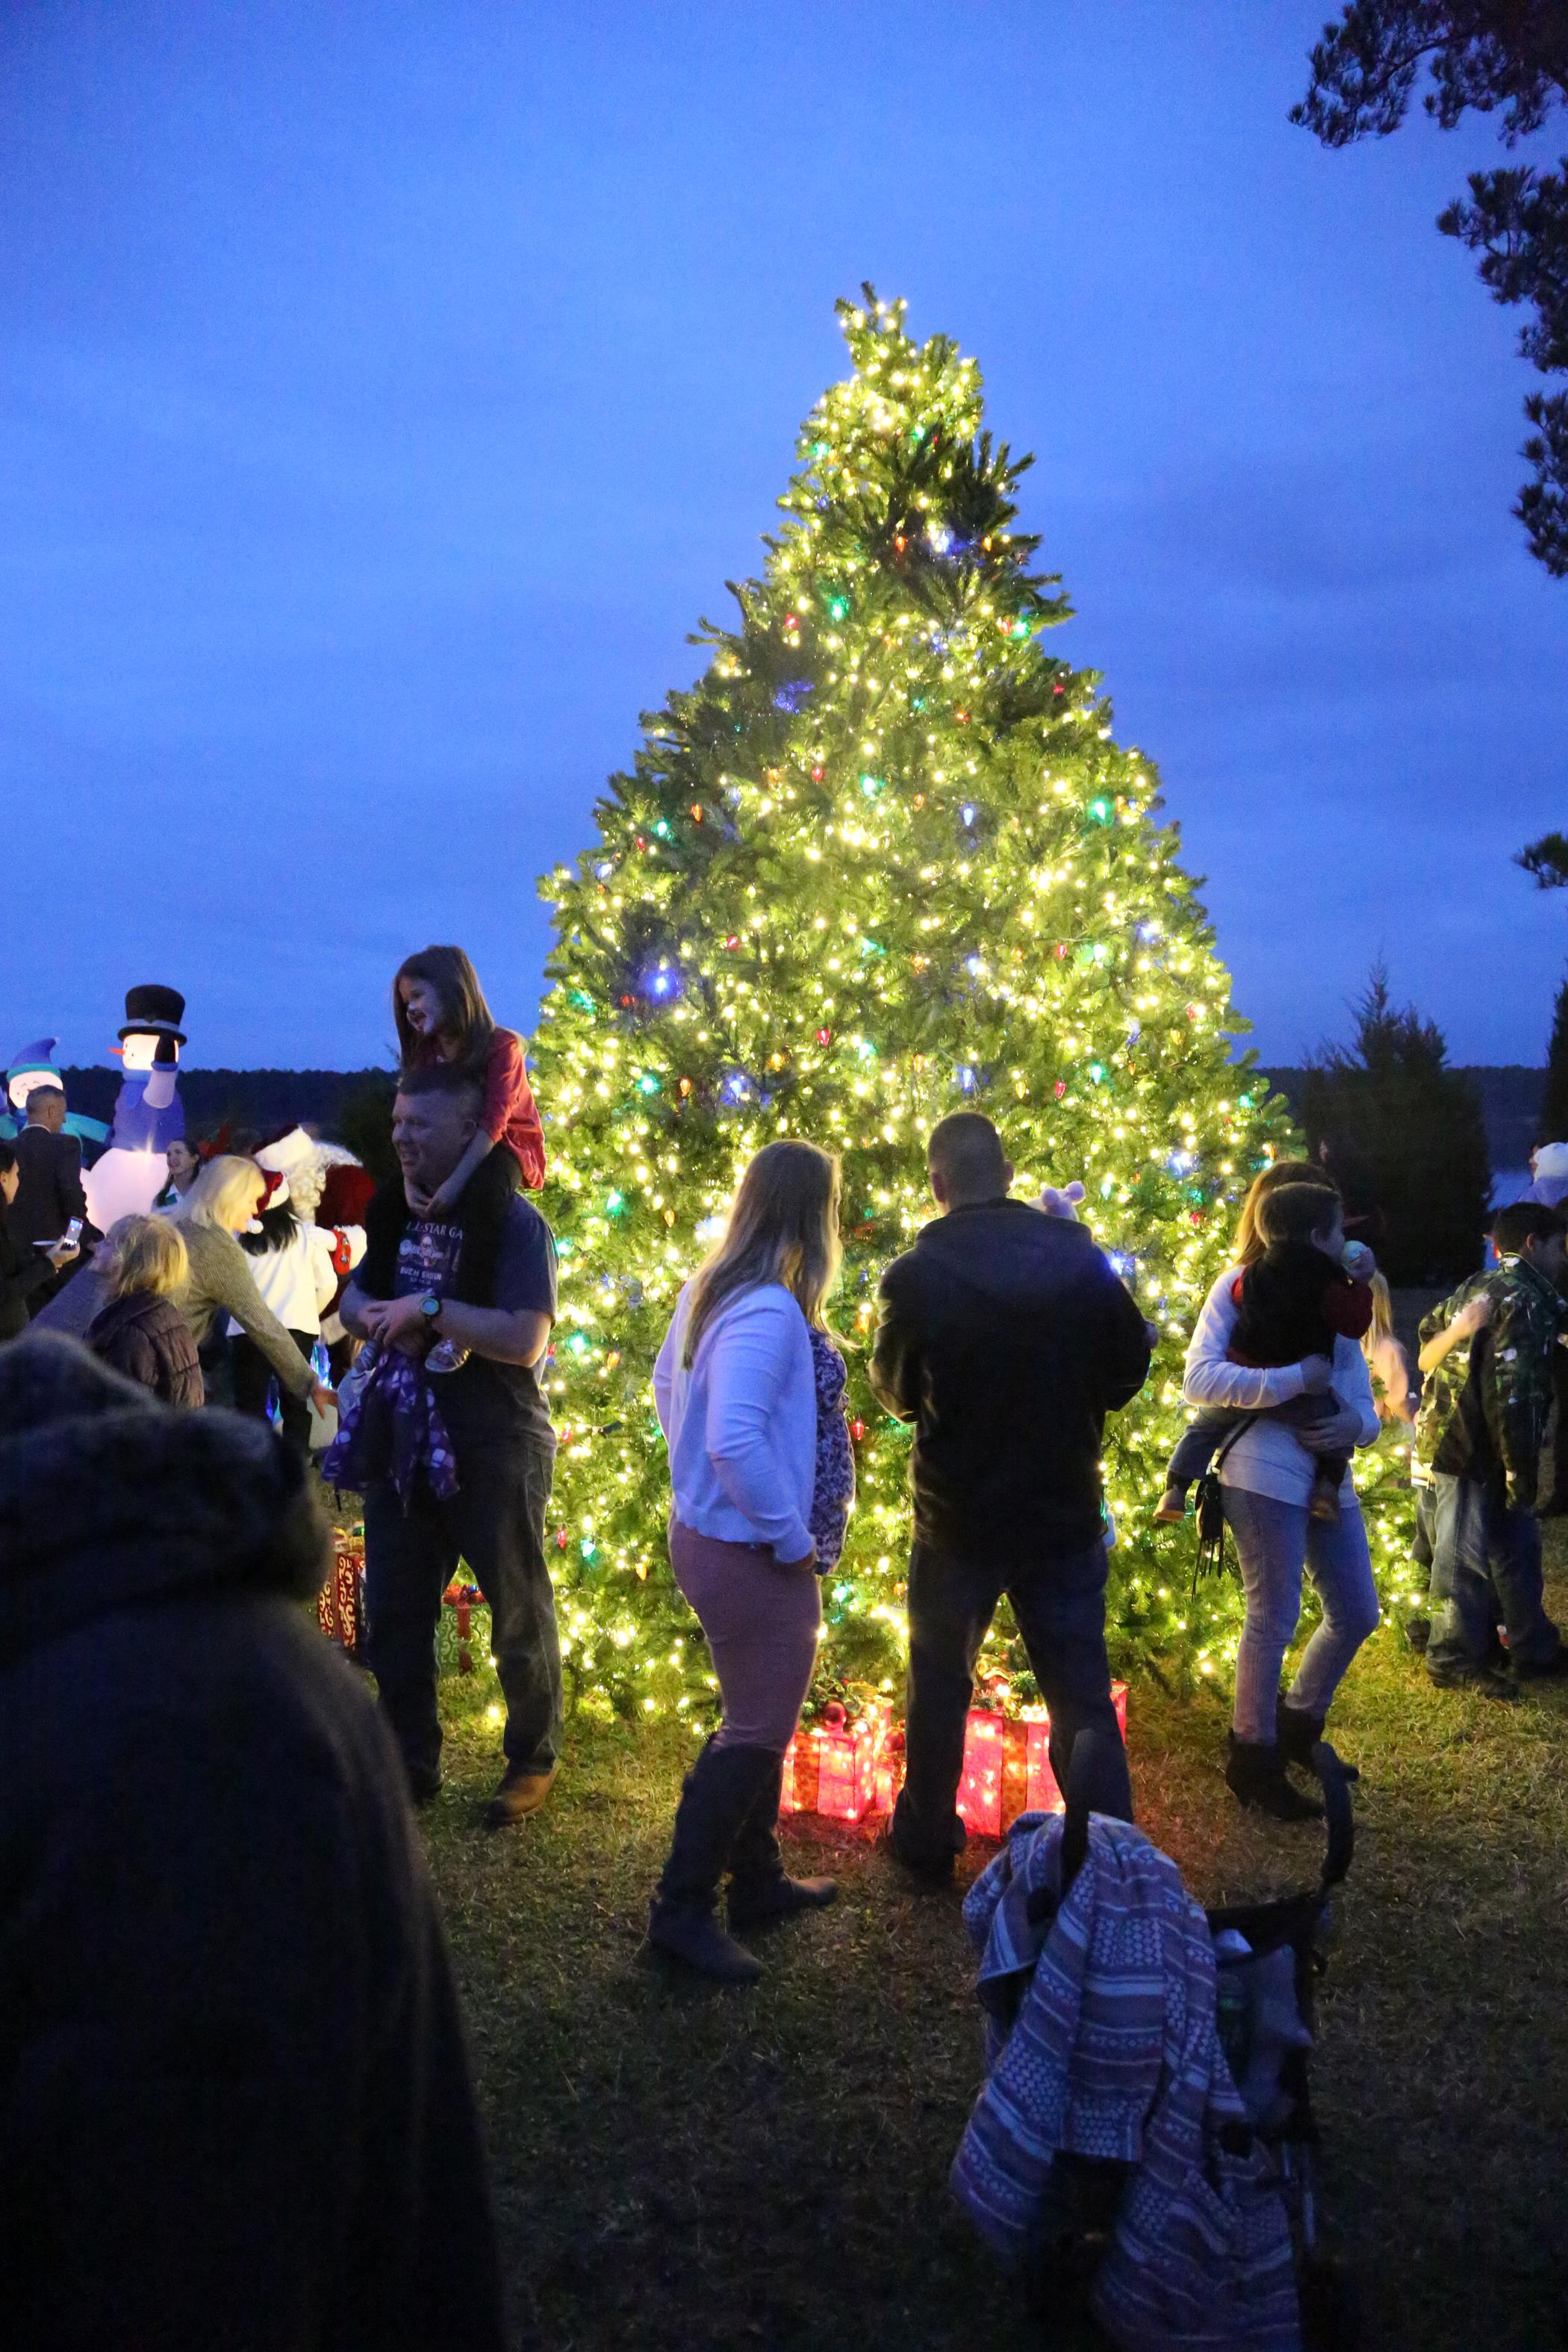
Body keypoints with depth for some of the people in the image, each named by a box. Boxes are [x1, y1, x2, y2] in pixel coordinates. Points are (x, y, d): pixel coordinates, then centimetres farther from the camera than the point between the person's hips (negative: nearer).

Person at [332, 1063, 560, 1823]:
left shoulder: (513, 1222, -15)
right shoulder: (396, 1211, 7)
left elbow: (526, 1339, -25)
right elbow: (354, 1298, 16)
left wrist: (428, 1310, -22)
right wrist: (376, 1318, -7)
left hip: (492, 1451, -7)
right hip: (403, 1441, 7)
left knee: (518, 1615, 10)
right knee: (393, 1613, 14)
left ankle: (534, 1761, 29)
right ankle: (412, 1764, 31)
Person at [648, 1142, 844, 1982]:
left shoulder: (707, 1290, 4)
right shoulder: (771, 1312, -26)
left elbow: (667, 1383, 16)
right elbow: (734, 1441, -34)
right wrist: (791, 1536, -22)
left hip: (704, 1531, 10)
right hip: (748, 1554, -10)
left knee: (756, 1715, 23)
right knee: (757, 1732, 5)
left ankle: (757, 1881, 37)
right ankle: (682, 1910, 17)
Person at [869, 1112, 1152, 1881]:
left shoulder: (916, 1275, -16)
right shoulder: (1078, 1257, -10)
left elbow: (896, 1390, 0)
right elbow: (1128, 1365, 0)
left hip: (958, 1514, -1)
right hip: (1064, 1510, 1)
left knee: (940, 1682, 17)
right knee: (1080, 1688, 12)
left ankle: (927, 1841, 31)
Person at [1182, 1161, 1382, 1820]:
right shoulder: (1241, 1284, -2)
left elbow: (1363, 1404, 12)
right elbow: (1198, 1379, -15)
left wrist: (1357, 1424, -11)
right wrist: (1293, 1380, -20)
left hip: (1329, 1475, 7)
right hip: (1266, 1471, -7)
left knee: (1357, 1614, 14)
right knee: (1274, 1617, -1)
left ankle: (1298, 1728, 35)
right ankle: (1253, 1761, 17)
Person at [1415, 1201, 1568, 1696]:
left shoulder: (1478, 1288, 13)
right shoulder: (1526, 1300, -17)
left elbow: (1431, 1328, 27)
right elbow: (1511, 1392, -23)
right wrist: (1521, 1469, -18)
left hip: (1450, 1434, 10)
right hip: (1473, 1451, -10)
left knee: (1517, 1547, 18)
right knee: (1466, 1557, 1)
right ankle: (1455, 1661, 11)